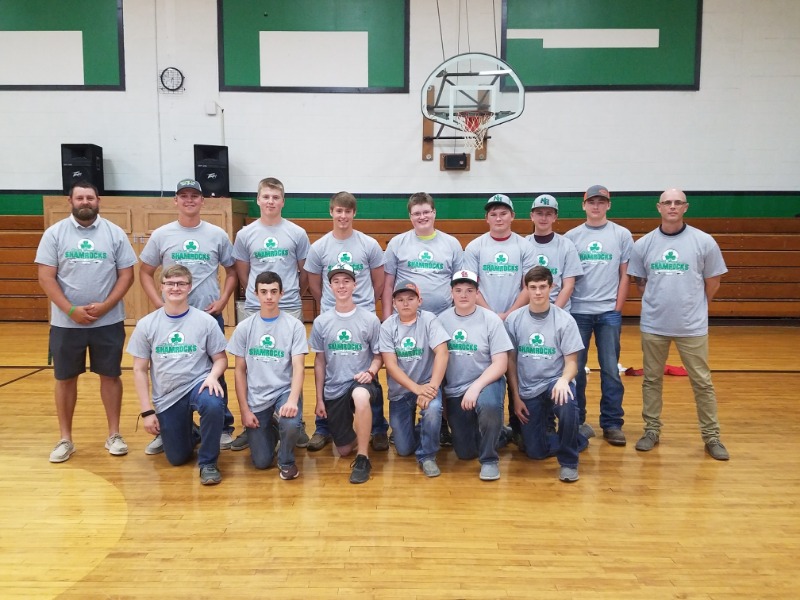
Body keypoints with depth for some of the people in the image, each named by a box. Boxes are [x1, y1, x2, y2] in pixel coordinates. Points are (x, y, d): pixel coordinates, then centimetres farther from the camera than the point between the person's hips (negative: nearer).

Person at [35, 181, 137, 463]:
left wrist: (105, 306, -13)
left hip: (108, 321, 0)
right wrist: (71, 310, -14)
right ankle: (65, 439, 21)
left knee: (110, 376, 7)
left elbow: (126, 275, -1)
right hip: (66, 322, 0)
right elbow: (45, 277, -4)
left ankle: (114, 435, 19)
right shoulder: (54, 233, 0)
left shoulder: (114, 233, 1)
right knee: (65, 378, 8)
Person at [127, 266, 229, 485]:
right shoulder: (146, 324, -3)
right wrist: (146, 410, -3)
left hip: (197, 385, -2)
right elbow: (140, 370, 1)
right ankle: (192, 432, 43)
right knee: (177, 459, 5)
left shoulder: (206, 321, -7)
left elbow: (220, 358, 0)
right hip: (166, 397, 2)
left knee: (213, 405, -38)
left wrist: (213, 376, -24)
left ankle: (207, 463, -12)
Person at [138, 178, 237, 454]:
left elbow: (232, 271, 8)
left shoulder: (217, 235, 2)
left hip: (210, 315, -1)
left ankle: (223, 428, 19)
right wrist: (159, 304, -6)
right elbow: (145, 273, 7)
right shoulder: (161, 235, 2)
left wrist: (223, 301, -5)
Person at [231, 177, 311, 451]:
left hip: (290, 310, -1)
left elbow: (305, 273, 8)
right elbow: (242, 274, 10)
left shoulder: (297, 233, 1)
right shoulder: (245, 234, 3)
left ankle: (297, 424, 18)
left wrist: (293, 295, 9)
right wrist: (257, 293, 10)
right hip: (254, 310, 1)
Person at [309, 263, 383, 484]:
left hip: (361, 382, -3)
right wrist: (319, 399, 7)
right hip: (333, 389, 3)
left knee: (360, 396, -41)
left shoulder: (370, 320, -5)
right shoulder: (321, 322, 1)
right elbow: (319, 361, 8)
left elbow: (378, 356, 4)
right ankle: (360, 437, 42)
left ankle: (363, 459, -24)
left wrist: (370, 372, -19)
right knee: (343, 450, 5)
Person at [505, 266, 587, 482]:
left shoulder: (565, 320, -8)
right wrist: (516, 397, 0)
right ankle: (576, 438, 30)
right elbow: (511, 361, 4)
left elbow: (571, 362, -7)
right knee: (535, 452, -2)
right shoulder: (514, 319, -3)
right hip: (527, 390, 2)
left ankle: (568, 461, -12)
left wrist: (564, 380, -30)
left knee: (567, 404, -38)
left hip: (555, 381, -2)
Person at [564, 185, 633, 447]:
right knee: (575, 368, 6)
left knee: (611, 370, 4)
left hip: (609, 312, 0)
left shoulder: (622, 235, 5)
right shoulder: (571, 237, 5)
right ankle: (576, 421, 17)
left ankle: (612, 423, 15)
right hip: (577, 311, 0)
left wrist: (617, 308, -2)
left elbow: (625, 275, 5)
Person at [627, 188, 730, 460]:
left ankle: (711, 436, 20)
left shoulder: (704, 241, -4)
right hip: (653, 325, 2)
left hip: (693, 326, -1)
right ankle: (652, 430, 25)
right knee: (652, 379, 11)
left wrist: (694, 307, 8)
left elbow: (713, 281, 4)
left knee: (702, 382, 6)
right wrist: (657, 303, 4)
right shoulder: (643, 244, 0)